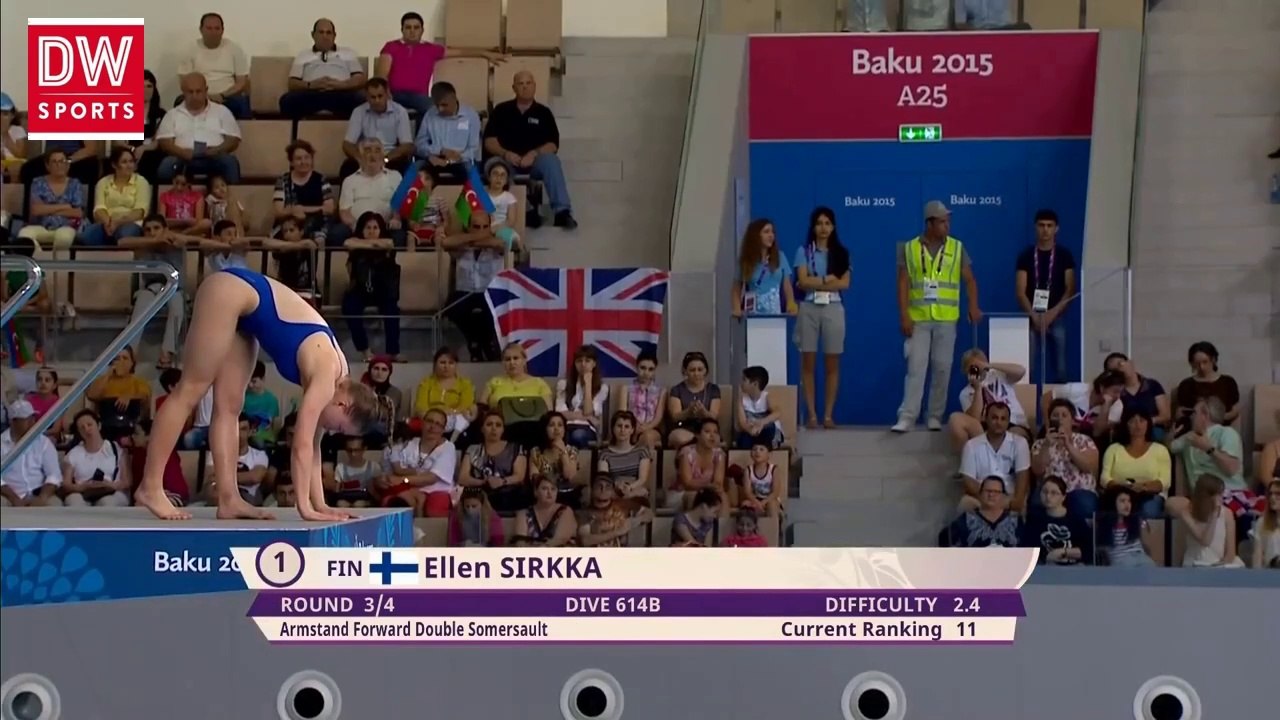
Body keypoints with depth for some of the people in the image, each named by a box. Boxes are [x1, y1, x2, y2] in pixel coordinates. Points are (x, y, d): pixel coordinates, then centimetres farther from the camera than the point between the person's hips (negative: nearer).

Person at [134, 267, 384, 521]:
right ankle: (150, 488, -10)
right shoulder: (326, 374, -19)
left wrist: (318, 504, 6)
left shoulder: (333, 373, 4)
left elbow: (312, 447, 9)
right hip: (231, 292, -8)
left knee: (229, 405, 3)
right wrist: (305, 507, -22)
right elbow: (302, 446, -22)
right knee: (190, 392, -9)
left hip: (242, 298, 8)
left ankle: (229, 500, 0)